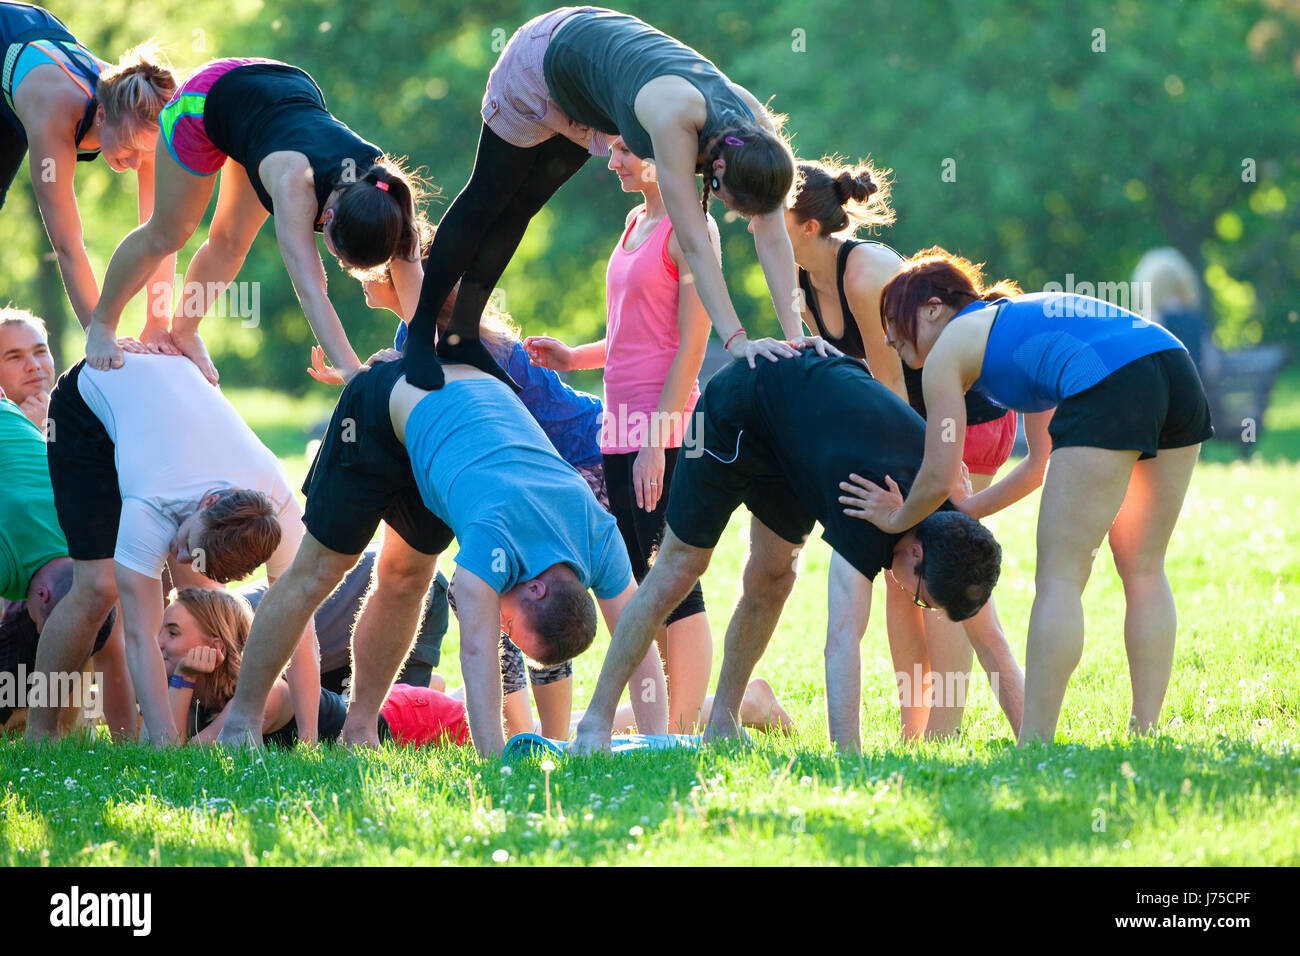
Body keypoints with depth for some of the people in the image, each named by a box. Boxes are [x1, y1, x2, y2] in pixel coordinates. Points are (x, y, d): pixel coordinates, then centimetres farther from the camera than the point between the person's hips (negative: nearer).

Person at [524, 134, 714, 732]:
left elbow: (691, 344, -14)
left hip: (665, 427, -9)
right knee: (638, 588, 10)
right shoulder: (635, 223, 17)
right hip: (622, 425, 9)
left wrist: (657, 440, -19)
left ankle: (684, 732, -6)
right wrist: (573, 358, 11)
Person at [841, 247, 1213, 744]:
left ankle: (1035, 746, -4)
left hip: (1110, 386, -8)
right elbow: (1048, 459, 40)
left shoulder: (948, 349, 15)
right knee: (1143, 571, 15)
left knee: (1059, 578, -1)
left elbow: (939, 478, 14)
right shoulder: (1020, 316, 37)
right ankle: (1144, 736, 14)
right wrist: (968, 510, 44)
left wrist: (897, 519, 34)